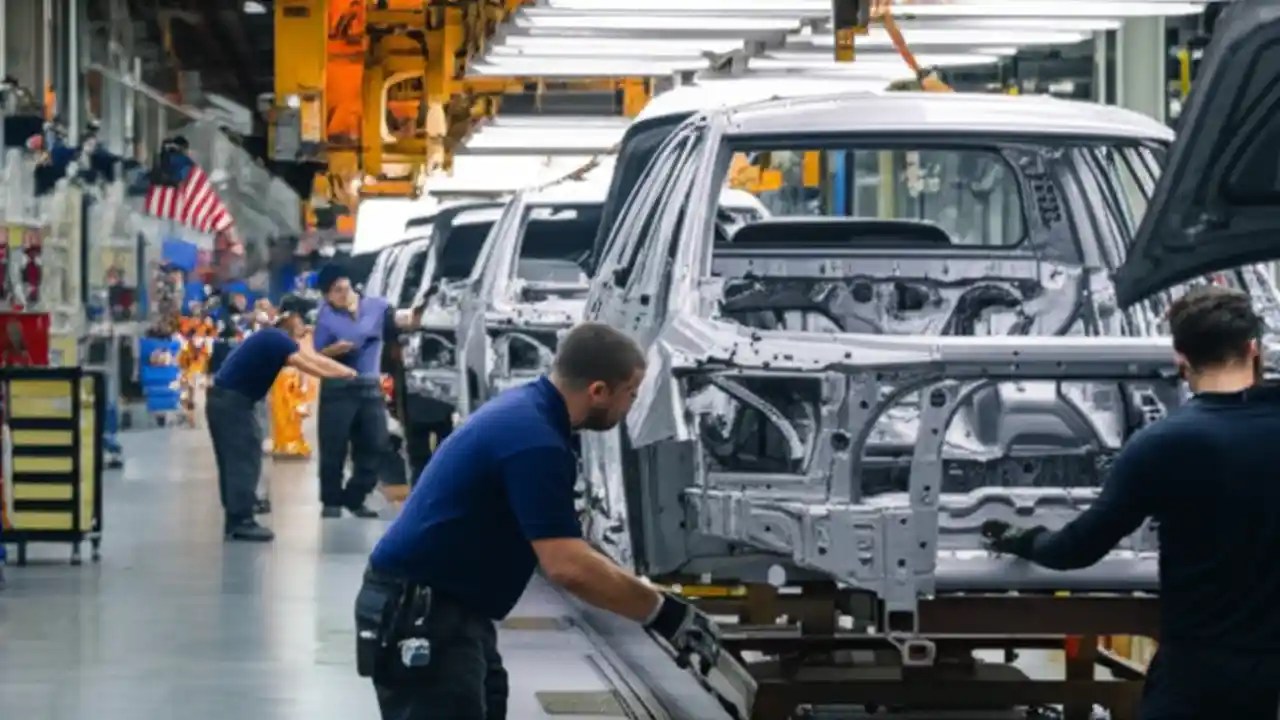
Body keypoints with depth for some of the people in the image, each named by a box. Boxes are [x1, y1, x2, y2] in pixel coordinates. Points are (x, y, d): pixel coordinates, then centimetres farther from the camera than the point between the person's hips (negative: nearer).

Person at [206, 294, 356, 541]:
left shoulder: (276, 339, 15)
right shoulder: (276, 340, -16)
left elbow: (311, 357, 16)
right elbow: (312, 366, -17)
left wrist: (346, 371, 10)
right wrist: (346, 373, -7)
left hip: (230, 401, 10)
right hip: (230, 402, -10)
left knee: (237, 460, 11)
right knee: (243, 460, -9)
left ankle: (236, 520, 13)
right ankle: (241, 522, -8)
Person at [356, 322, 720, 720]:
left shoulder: (525, 409, 9)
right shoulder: (534, 440, -23)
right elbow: (569, 566, -27)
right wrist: (661, 612, -18)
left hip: (442, 603, 11)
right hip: (417, 613, -11)